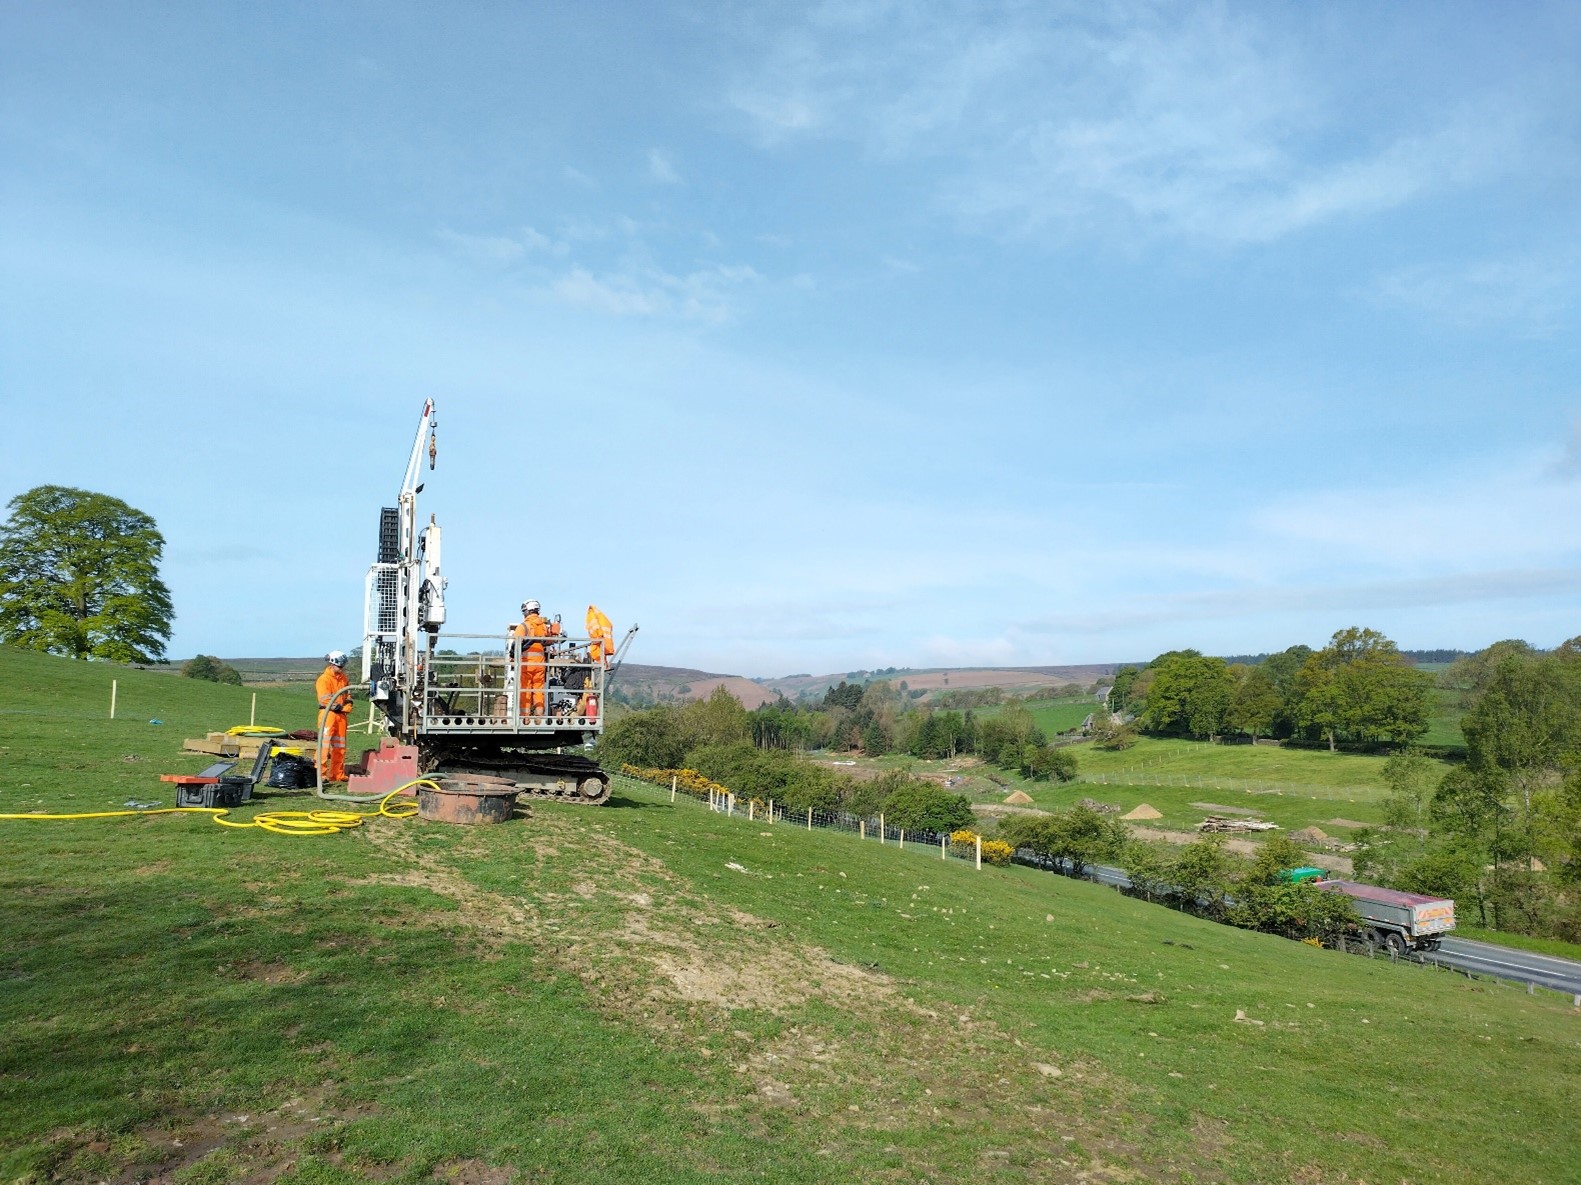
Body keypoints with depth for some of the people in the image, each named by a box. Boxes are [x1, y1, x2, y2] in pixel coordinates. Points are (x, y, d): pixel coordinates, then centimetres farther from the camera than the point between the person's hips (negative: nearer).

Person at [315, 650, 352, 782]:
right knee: (325, 743, -12)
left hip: (341, 715, 7)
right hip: (328, 713, -7)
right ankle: (321, 773, -11)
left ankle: (337, 774, 18)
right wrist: (339, 706, -12)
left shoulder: (344, 679, 15)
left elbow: (348, 696, 16)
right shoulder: (324, 679, -7)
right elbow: (325, 699, -15)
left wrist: (347, 707, -2)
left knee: (340, 746, 11)